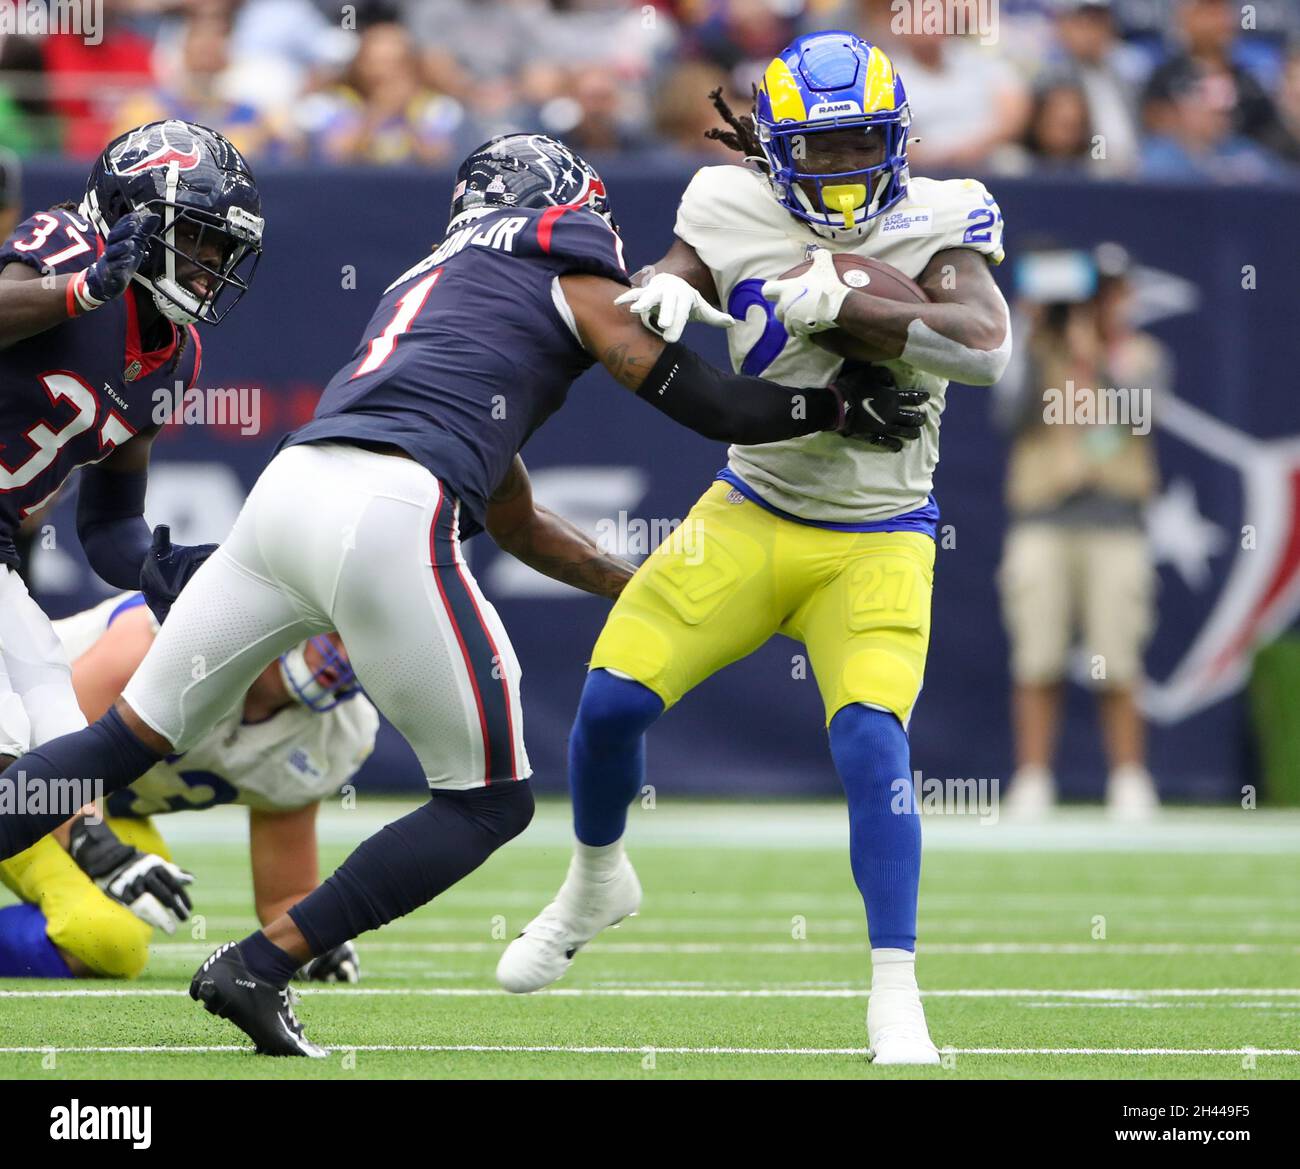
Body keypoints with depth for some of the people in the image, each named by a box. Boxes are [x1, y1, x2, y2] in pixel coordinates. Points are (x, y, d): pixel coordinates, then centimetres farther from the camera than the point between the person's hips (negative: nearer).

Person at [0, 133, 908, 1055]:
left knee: (133, 736, 18)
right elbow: (705, 404, 7)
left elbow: (517, 524, 41)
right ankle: (260, 969, 2)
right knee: (491, 802, 8)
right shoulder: (569, 267, 15)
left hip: (287, 491, 7)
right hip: (385, 520, -7)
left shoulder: (430, 284, 36)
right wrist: (846, 407, 18)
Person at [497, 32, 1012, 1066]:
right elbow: (676, 272, 7)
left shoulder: (935, 223, -12)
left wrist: (840, 305, -31)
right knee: (613, 700, -4)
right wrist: (664, 291, -18)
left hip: (877, 544, -3)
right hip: (751, 516, 3)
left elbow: (986, 346, -26)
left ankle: (896, 1001, -16)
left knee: (869, 740, -21)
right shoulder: (741, 215, -5)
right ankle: (596, 884, 27)